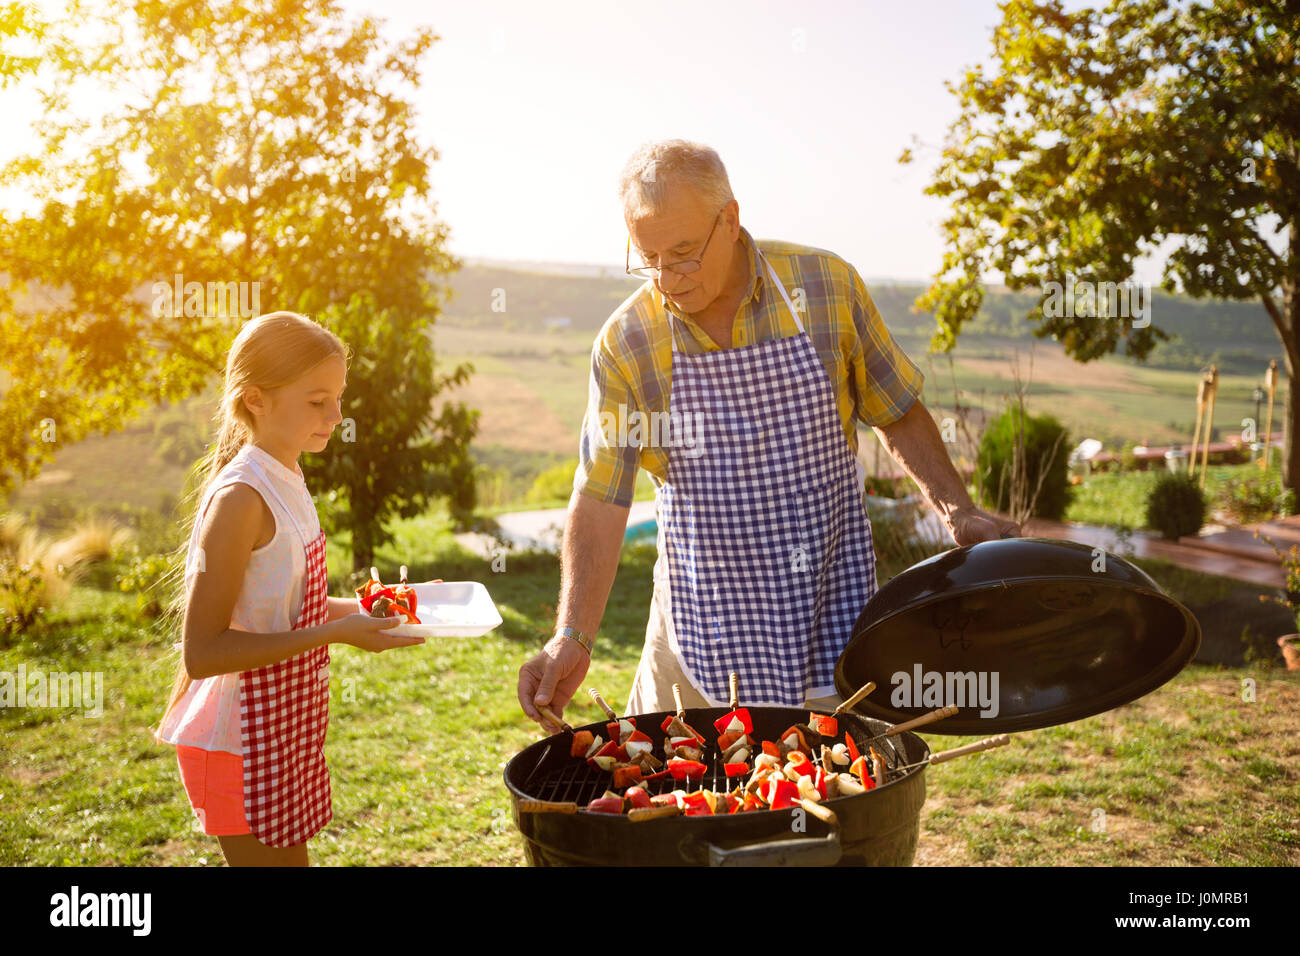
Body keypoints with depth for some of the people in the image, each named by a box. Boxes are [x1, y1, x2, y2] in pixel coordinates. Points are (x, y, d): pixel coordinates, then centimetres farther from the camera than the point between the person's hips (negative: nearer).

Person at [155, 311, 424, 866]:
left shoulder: (285, 483, 6)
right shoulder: (239, 498, -22)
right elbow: (202, 651, -25)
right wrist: (336, 632, -26)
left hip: (286, 733, 9)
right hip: (241, 745, -9)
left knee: (291, 856, 20)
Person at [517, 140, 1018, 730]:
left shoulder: (827, 285, -5)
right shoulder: (625, 343, -7)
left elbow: (897, 415, 7)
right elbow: (599, 500, -7)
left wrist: (959, 514, -3)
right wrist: (573, 637, -16)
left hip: (830, 611, 0)